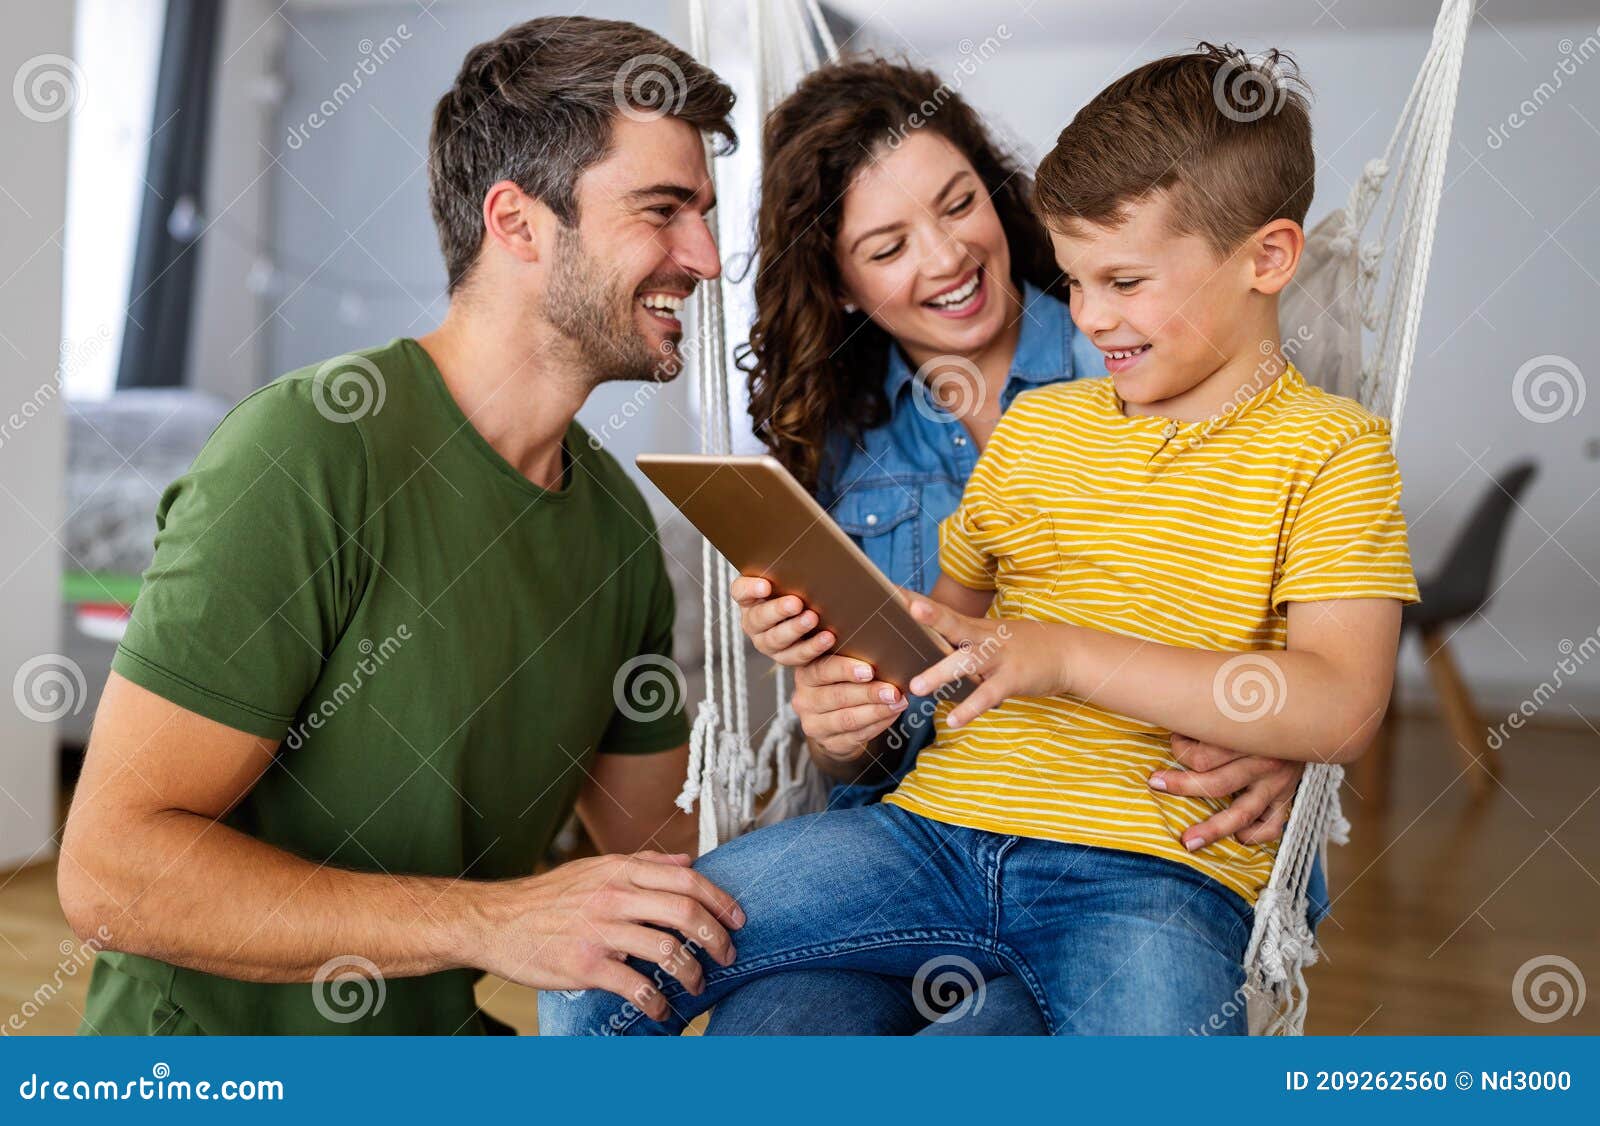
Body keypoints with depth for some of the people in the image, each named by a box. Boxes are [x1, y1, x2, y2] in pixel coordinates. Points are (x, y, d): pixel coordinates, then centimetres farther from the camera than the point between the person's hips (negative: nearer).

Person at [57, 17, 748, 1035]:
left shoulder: (617, 520, 3)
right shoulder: (306, 454, -20)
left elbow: (655, 838, 12)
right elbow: (111, 871, -22)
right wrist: (497, 922, -26)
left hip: (439, 1031, 6)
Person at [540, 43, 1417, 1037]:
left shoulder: (1329, 451, 2)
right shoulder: (1037, 424, 19)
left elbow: (1340, 710, -11)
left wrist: (1067, 655, -17)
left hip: (1149, 869, -4)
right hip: (937, 826, 5)